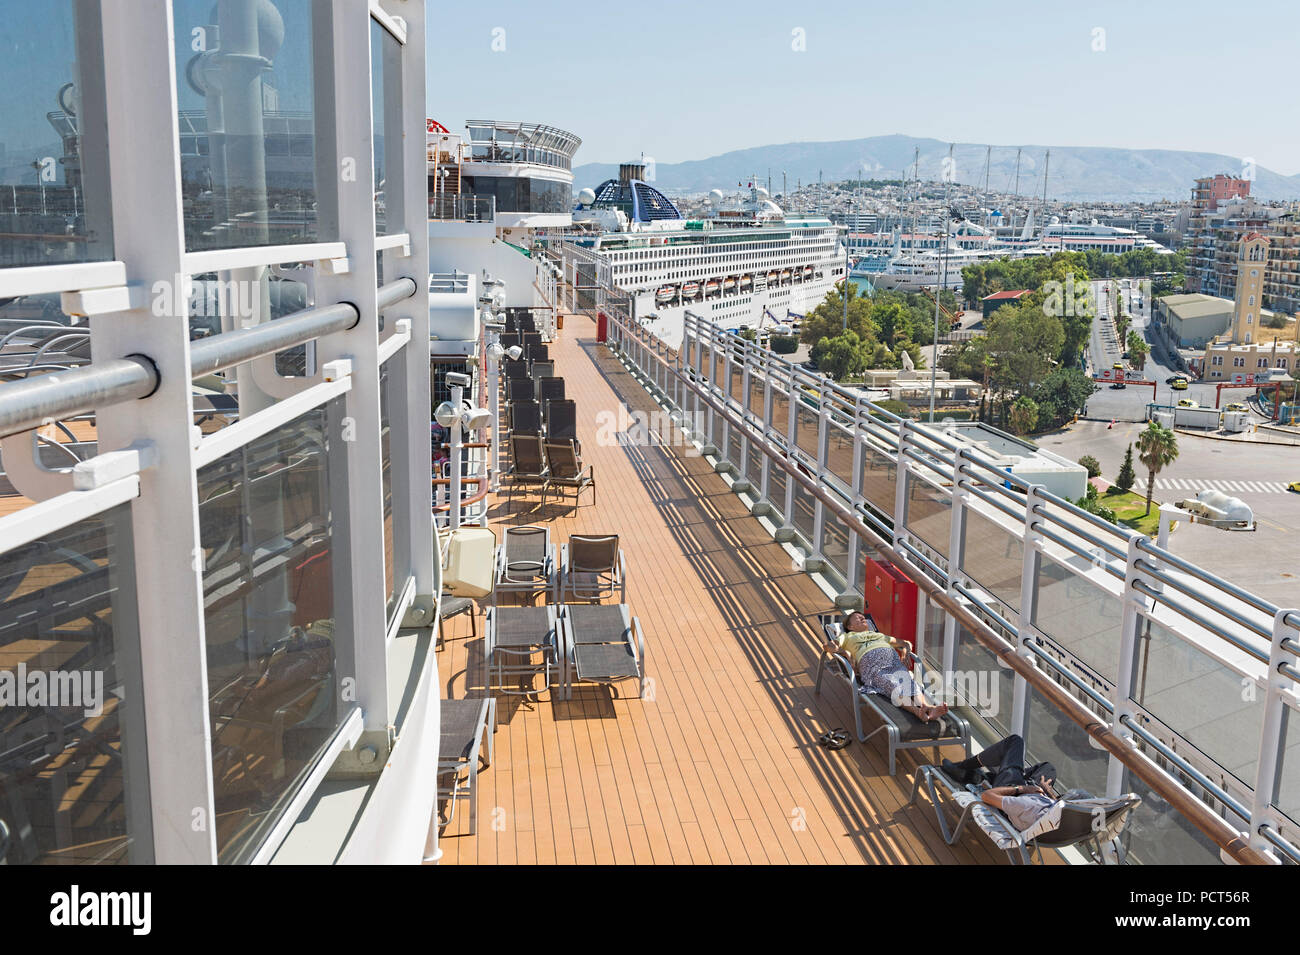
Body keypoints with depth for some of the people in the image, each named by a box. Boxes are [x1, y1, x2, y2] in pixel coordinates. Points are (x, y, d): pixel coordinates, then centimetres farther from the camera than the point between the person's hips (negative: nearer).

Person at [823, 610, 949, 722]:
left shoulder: (879, 635, 45)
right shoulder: (847, 637, 35)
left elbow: (904, 644, 42)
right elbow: (828, 646, 18)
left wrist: (905, 650, 17)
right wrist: (845, 652, -1)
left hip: (892, 658, 4)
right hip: (869, 662, -4)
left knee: (908, 681, -31)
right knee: (893, 686, -35)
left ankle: (928, 707, -59)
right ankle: (918, 712, -62)